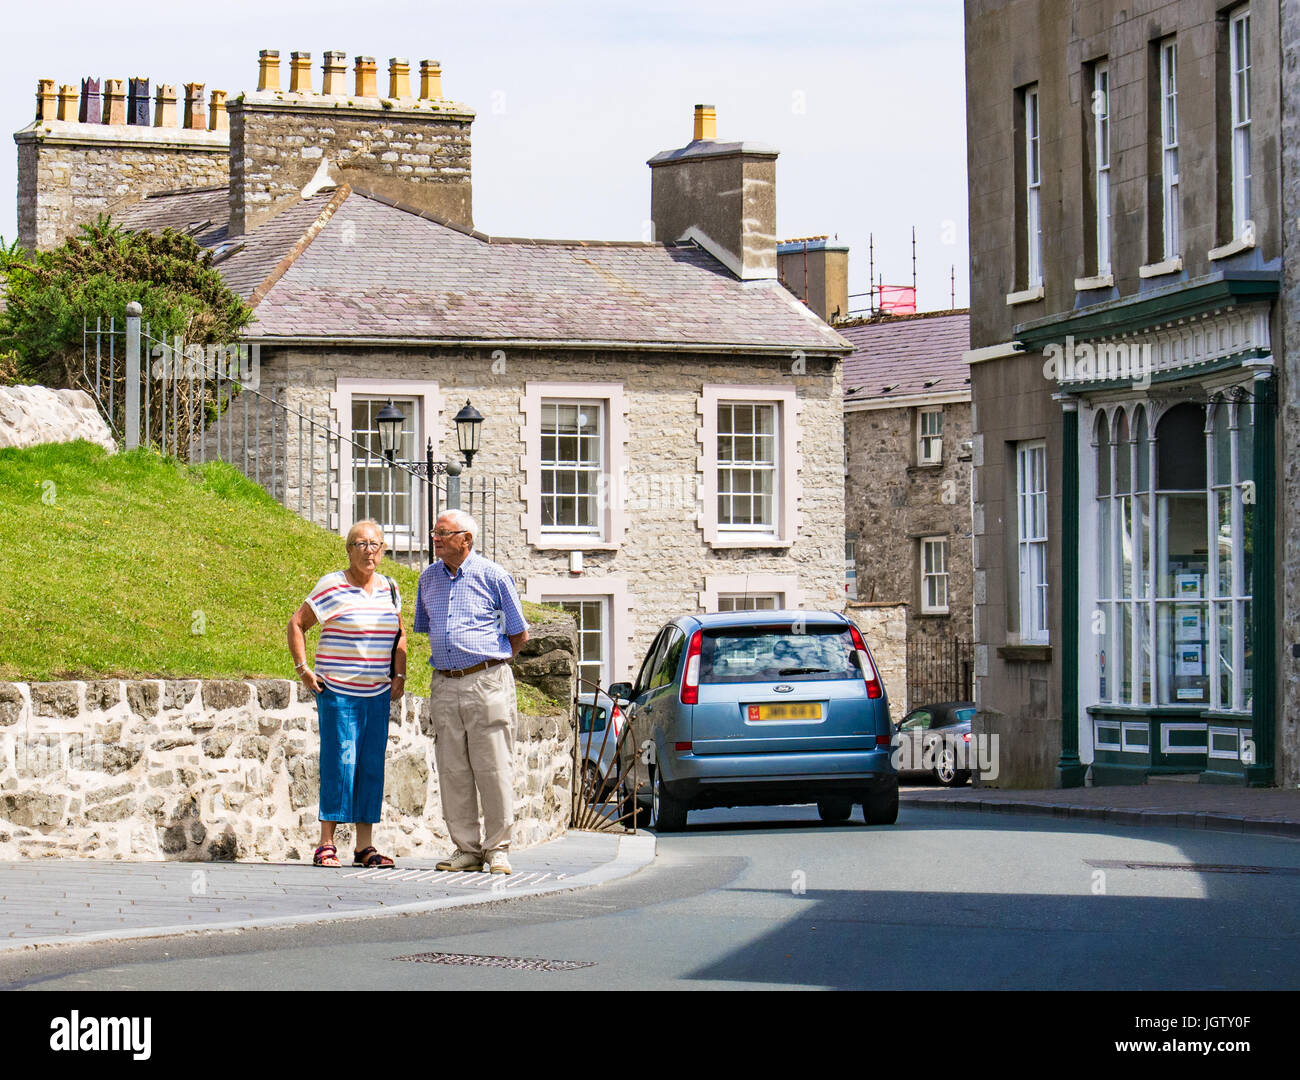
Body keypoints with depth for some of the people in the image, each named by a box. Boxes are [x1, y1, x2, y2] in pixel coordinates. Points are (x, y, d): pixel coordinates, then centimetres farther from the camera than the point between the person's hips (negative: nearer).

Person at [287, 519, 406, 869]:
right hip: (338, 692, -5)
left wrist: (400, 675, 13)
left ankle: (365, 846, 9)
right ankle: (326, 845, -2)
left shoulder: (389, 589, 11)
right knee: (339, 764, -8)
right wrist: (302, 669, -6)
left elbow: (399, 634, 24)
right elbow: (297, 624, 1)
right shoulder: (332, 586, -5)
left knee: (372, 767, 5)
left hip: (377, 695, 5)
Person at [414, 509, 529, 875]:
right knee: (453, 772, 3)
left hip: (487, 683, -5)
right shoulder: (429, 578, 13)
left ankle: (497, 849, 1)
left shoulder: (493, 576, -2)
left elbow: (519, 633, 6)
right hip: (444, 685, 5)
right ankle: (467, 848, 9)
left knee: (493, 769, -4)